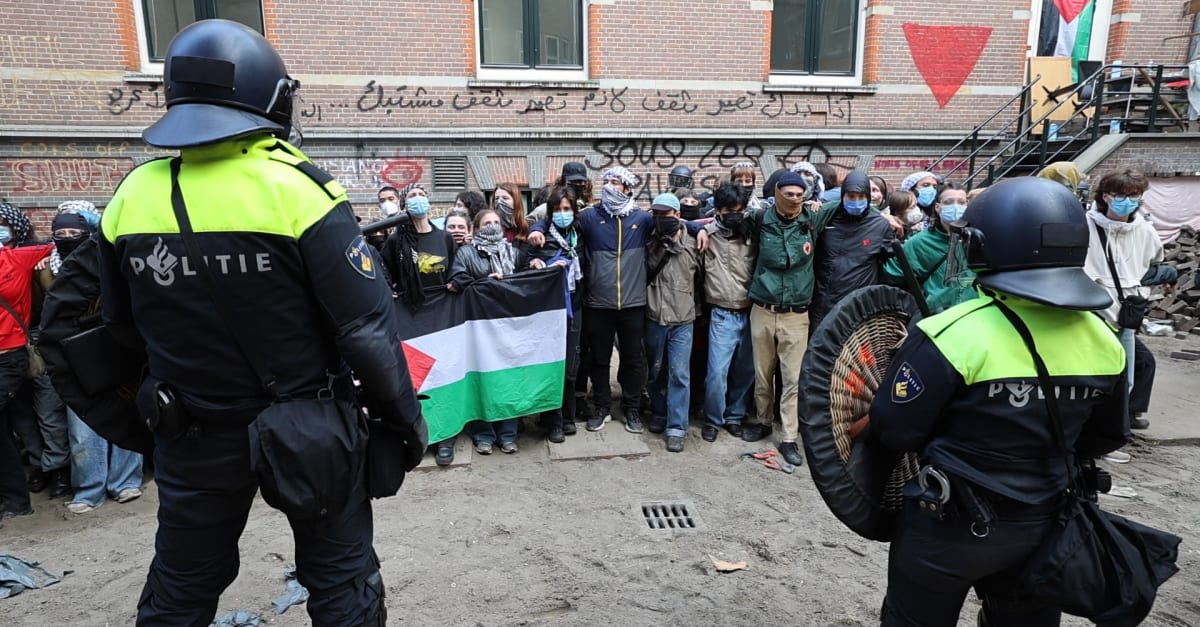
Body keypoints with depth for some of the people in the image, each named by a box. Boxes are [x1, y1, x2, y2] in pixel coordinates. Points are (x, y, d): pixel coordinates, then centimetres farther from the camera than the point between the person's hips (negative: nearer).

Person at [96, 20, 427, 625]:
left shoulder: (130, 196, -5)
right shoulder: (297, 190, -19)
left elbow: (122, 323, 10)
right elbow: (368, 324, -20)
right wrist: (403, 413, -7)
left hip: (192, 436, 4)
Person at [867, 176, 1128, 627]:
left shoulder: (954, 335, -27)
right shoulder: (1103, 341, -6)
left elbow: (895, 430, -20)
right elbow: (1105, 437, 9)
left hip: (950, 526, -5)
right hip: (1043, 524, 5)